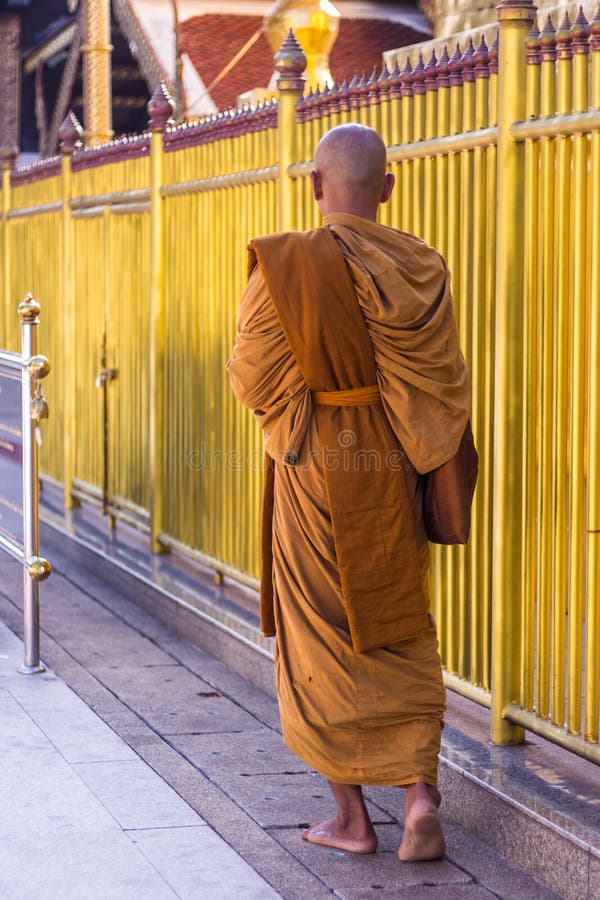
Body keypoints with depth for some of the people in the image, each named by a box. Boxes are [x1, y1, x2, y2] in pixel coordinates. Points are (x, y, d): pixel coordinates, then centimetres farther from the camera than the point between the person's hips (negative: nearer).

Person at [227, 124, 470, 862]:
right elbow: (446, 386, -1)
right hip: (392, 477, 3)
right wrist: (422, 468, 11)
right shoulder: (421, 268, -2)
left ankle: (352, 816, 14)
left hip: (315, 476, -3)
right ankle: (420, 796, -1)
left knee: (323, 643, 9)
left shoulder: (284, 266, -14)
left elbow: (252, 379, -11)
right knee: (401, 641, 14)